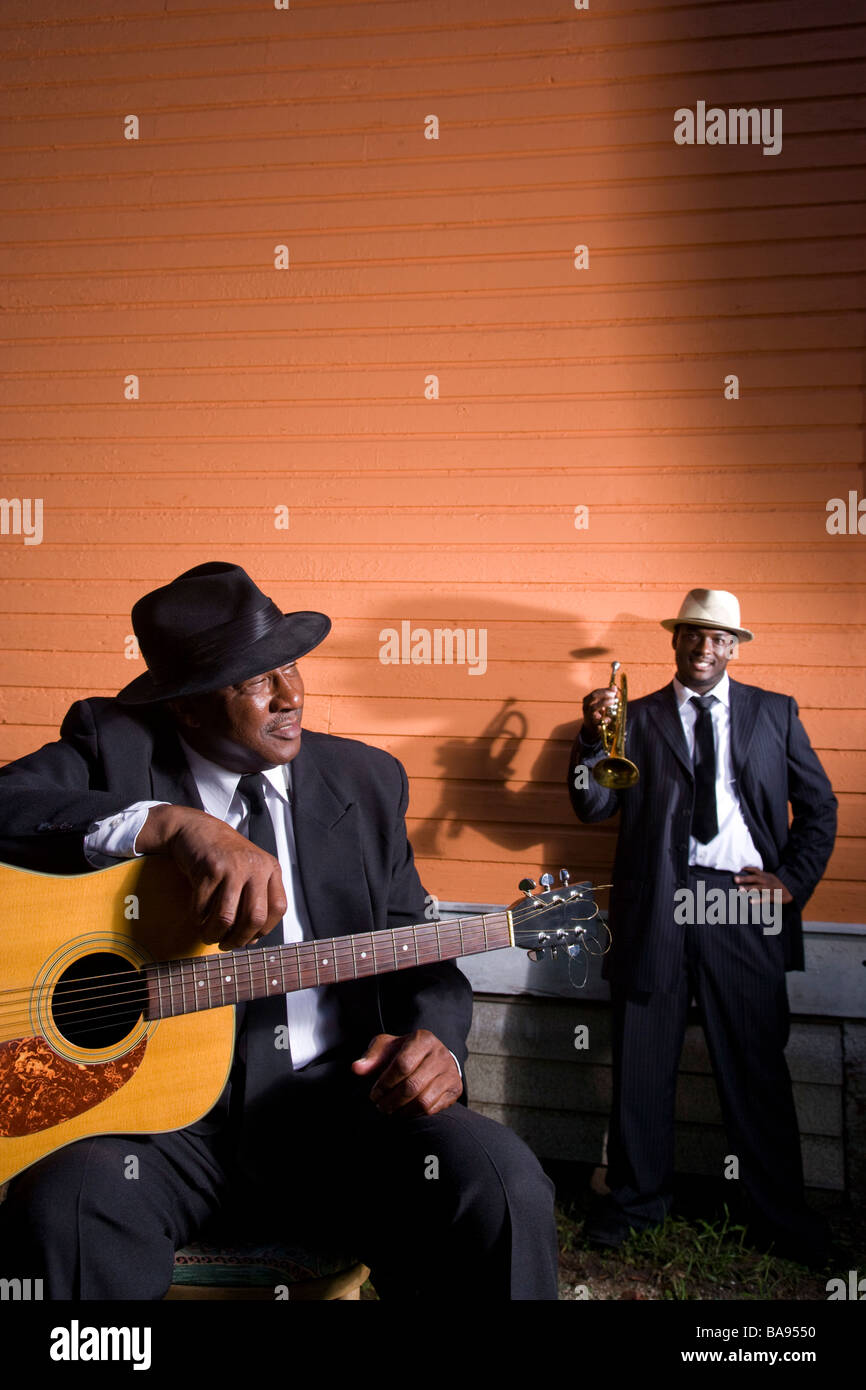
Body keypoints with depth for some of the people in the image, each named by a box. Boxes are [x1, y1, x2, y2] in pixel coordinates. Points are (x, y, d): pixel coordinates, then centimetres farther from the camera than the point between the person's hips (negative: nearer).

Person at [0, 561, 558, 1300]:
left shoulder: (365, 780, 10)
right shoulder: (113, 747, 1)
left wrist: (433, 1039, -11)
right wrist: (171, 824, -27)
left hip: (331, 1101, 2)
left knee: (502, 1183, -25)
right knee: (64, 1205, -34)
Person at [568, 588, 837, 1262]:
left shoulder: (774, 713, 11)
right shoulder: (638, 717, 10)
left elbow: (819, 806, 12)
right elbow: (594, 805, 1)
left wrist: (793, 880, 0)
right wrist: (593, 737, -15)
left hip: (744, 904, 0)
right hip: (656, 906, 0)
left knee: (758, 1065, 5)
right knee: (642, 1060, 8)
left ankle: (780, 1212, 20)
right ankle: (637, 1198, 24)